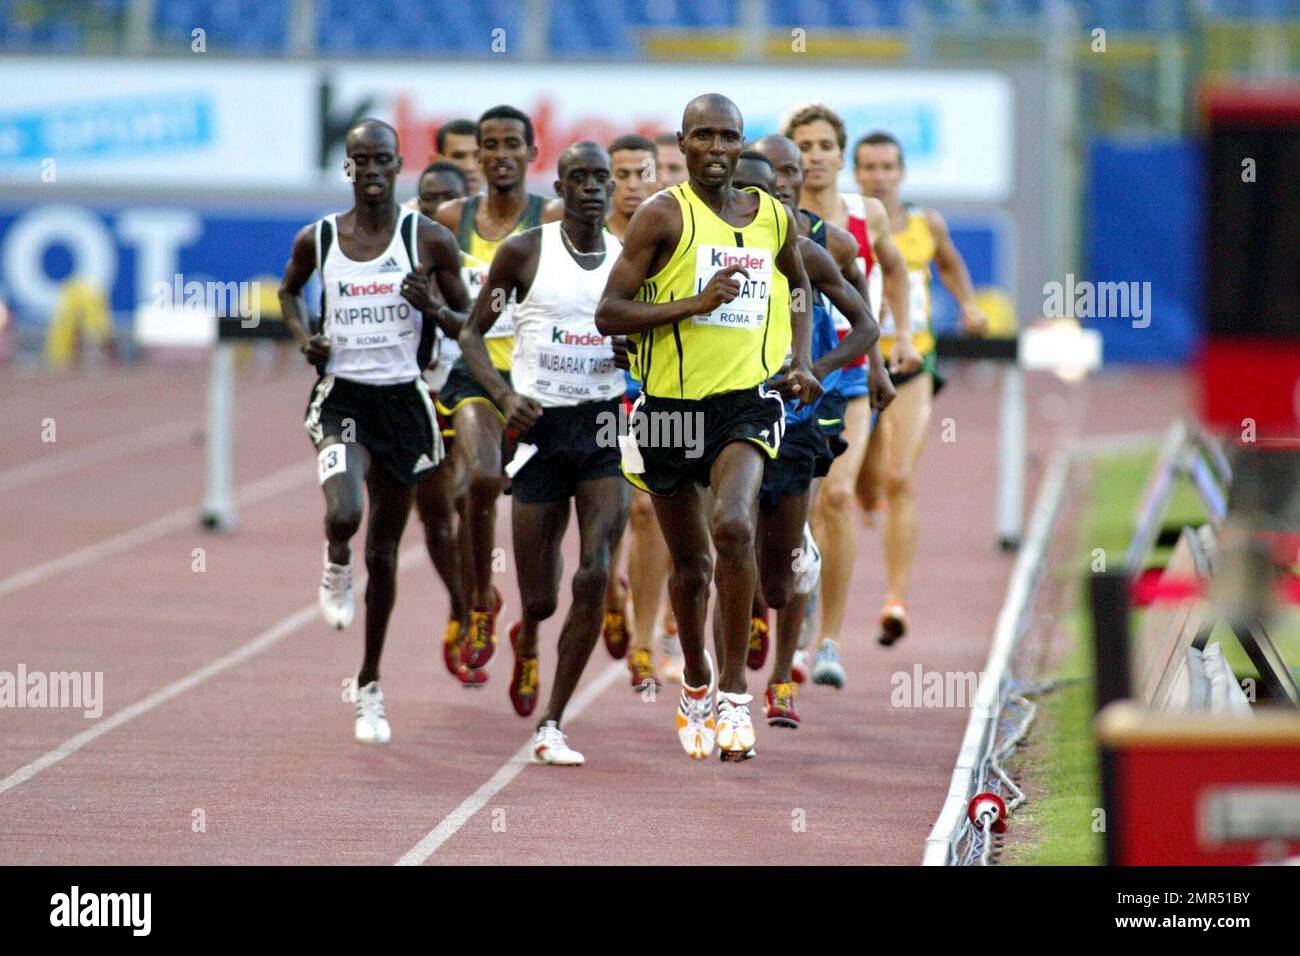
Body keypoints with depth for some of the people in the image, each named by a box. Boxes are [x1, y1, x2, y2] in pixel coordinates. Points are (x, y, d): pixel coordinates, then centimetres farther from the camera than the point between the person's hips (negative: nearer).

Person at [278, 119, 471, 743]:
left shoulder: (430, 241, -3)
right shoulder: (318, 239, 0)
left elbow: (468, 326, 4)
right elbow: (288, 290, 20)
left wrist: (434, 307, -18)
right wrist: (302, 336, 1)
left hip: (402, 402, 1)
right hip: (341, 399, -1)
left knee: (384, 551, 9)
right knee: (344, 514, -29)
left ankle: (370, 686, 26)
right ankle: (336, 568, 11)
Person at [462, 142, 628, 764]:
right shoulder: (524, 252, -1)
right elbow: (473, 332, 3)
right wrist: (504, 394, -12)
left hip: (604, 428, 1)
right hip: (540, 427, -1)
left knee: (594, 578, -16)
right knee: (540, 596, 0)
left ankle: (550, 726, -7)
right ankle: (527, 642, 41)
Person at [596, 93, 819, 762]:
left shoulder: (775, 219, 7)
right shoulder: (664, 215, -4)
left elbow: (797, 285, 29)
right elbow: (608, 313, -9)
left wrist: (800, 361, 13)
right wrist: (695, 303, -19)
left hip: (748, 399, 1)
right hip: (673, 403, -1)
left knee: (732, 523, -26)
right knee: (690, 565, 11)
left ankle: (734, 689, -17)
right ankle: (696, 686, 39)